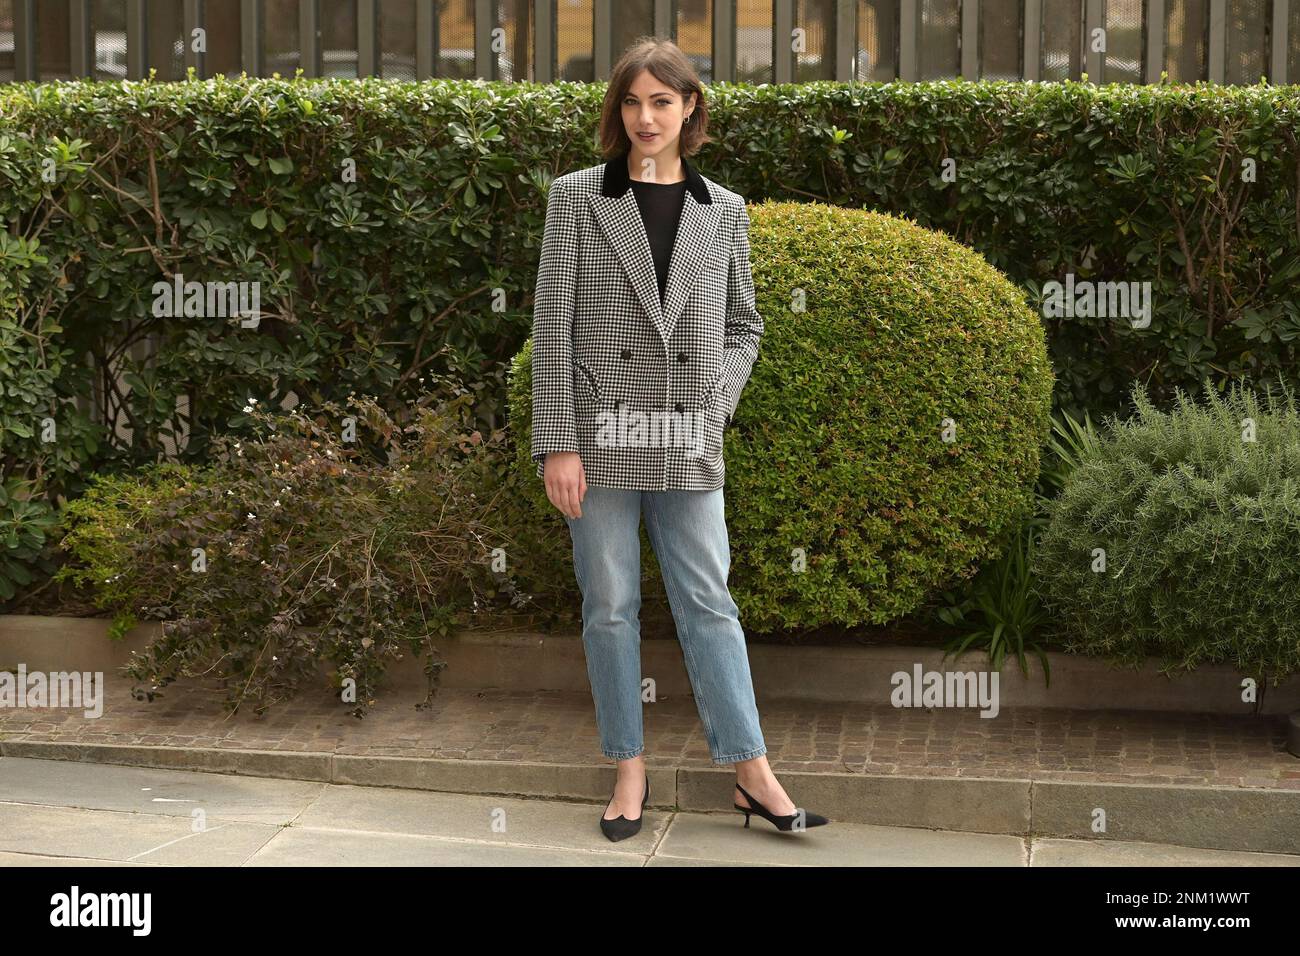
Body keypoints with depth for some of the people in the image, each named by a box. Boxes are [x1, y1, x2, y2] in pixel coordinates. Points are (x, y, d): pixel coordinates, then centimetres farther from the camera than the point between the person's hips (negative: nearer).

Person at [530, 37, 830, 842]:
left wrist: (718, 401, -3)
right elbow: (554, 325, -3)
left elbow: (745, 324, 14)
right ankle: (631, 769, 18)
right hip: (602, 437, -1)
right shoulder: (577, 199, 0)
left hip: (689, 445, 1)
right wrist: (558, 444, -9)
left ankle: (754, 774, 9)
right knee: (611, 608, 6)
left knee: (709, 604, 3)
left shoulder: (724, 212, 6)